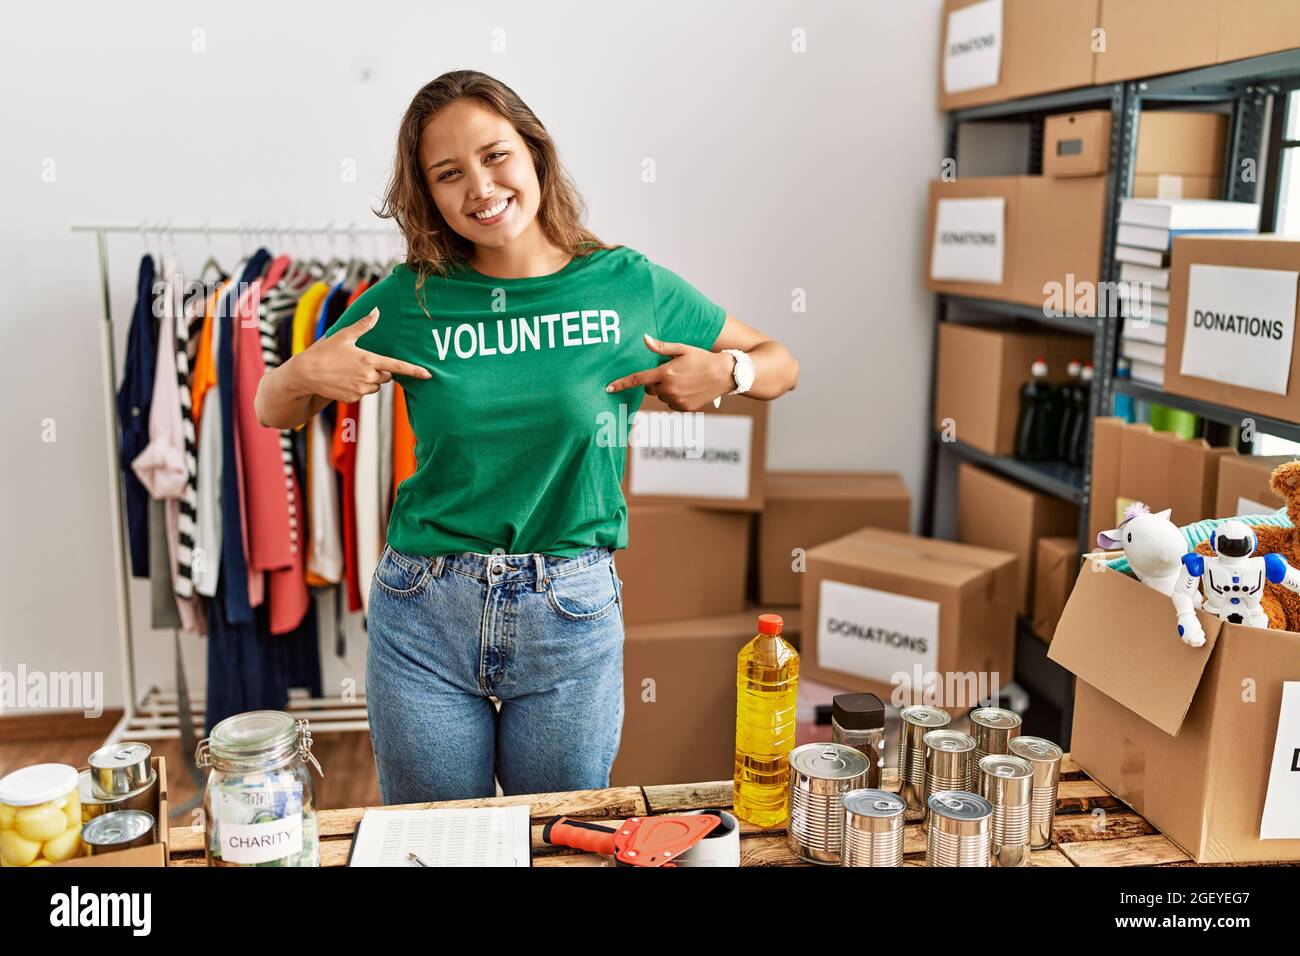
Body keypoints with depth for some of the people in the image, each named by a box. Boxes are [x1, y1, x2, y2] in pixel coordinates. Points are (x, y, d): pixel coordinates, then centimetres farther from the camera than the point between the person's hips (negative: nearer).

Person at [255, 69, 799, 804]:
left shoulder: (629, 286, -3)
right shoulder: (412, 299, -2)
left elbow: (779, 365, 8)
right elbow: (273, 412, 8)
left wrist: (726, 371, -13)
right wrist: (308, 371, -14)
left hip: (572, 615, 0)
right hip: (425, 614, 1)